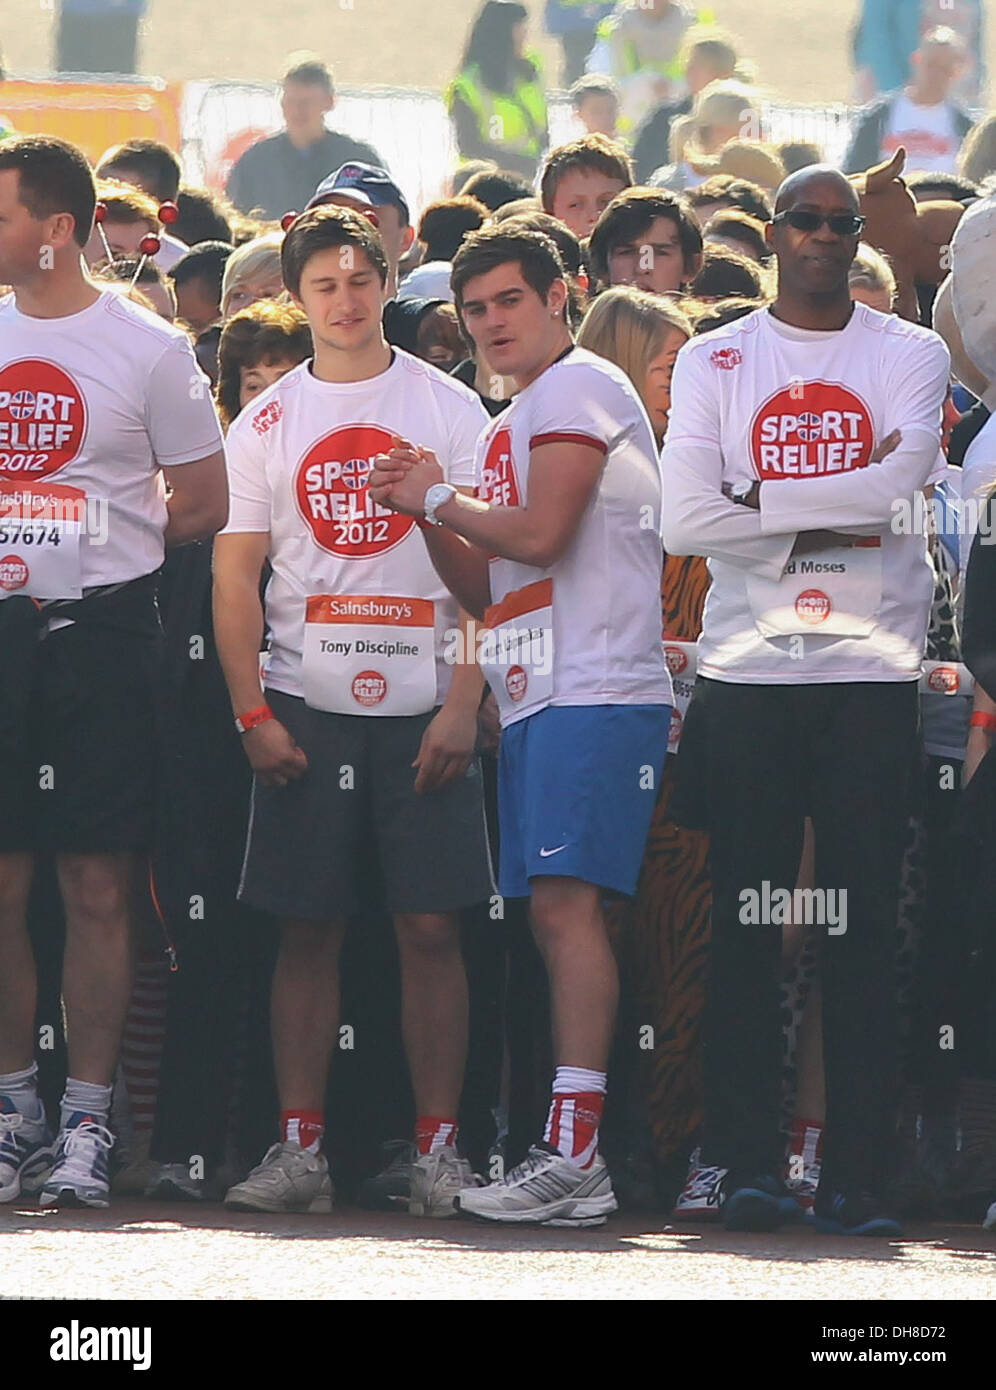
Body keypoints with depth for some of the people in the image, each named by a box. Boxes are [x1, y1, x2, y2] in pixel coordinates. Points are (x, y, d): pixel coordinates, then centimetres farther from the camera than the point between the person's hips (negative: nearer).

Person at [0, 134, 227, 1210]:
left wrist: (100, 549, -1)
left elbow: (205, 505, 5)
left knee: (99, 888, -3)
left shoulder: (148, 348, -1)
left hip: (101, 633, -3)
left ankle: (87, 1122, 2)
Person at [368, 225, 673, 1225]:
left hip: (598, 692, -10)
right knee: (553, 912, 7)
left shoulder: (580, 388, -5)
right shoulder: (510, 428, 24)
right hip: (536, 696, 10)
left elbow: (540, 535, -17)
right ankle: (572, 1164, 7)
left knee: (566, 899, -16)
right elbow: (486, 591, 23)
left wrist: (440, 499, -2)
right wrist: (428, 518, 8)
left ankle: (572, 1153, -21)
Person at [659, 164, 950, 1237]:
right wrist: (838, 514, -7)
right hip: (749, 668, 0)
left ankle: (858, 1176, -1)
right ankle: (746, 1165, 2)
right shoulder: (714, 363, 8)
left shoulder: (909, 355, 7)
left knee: (864, 930, -1)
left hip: (871, 674, 0)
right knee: (746, 927, -1)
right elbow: (687, 522, -6)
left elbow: (904, 482, -12)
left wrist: (762, 499, -9)